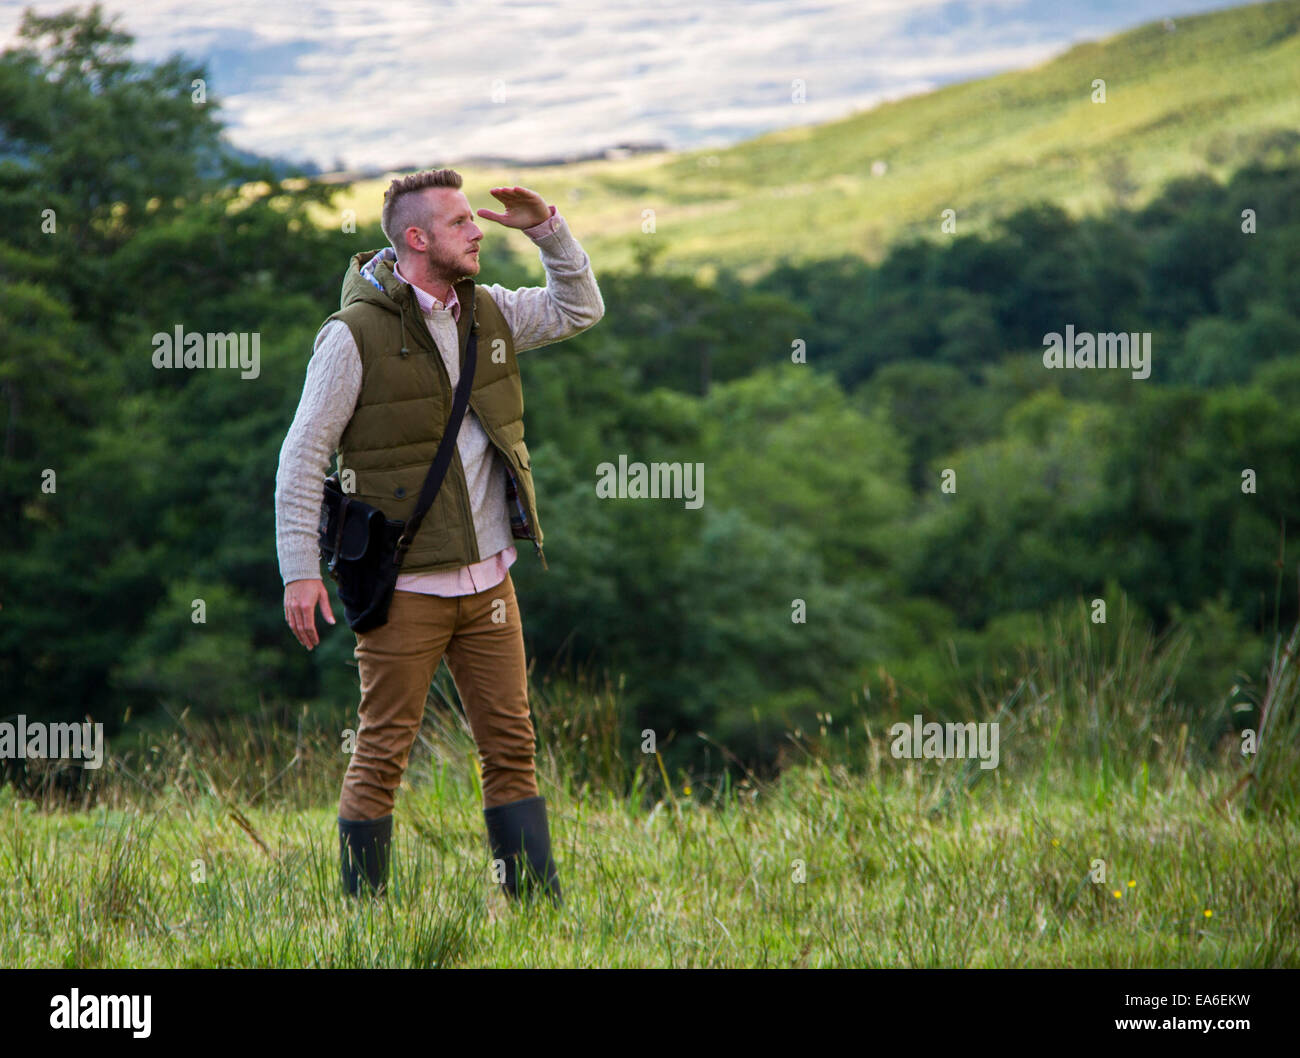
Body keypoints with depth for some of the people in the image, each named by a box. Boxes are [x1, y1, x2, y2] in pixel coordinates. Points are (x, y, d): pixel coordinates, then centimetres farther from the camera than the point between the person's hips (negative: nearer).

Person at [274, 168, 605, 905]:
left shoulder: (487, 313, 7)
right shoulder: (355, 335, -10)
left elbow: (581, 310, 20)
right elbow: (303, 457, -8)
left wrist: (548, 230, 3)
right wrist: (301, 569, -14)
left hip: (488, 579, 6)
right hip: (405, 587, -6)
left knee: (512, 745, 8)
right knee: (383, 754, 0)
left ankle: (538, 903, 13)